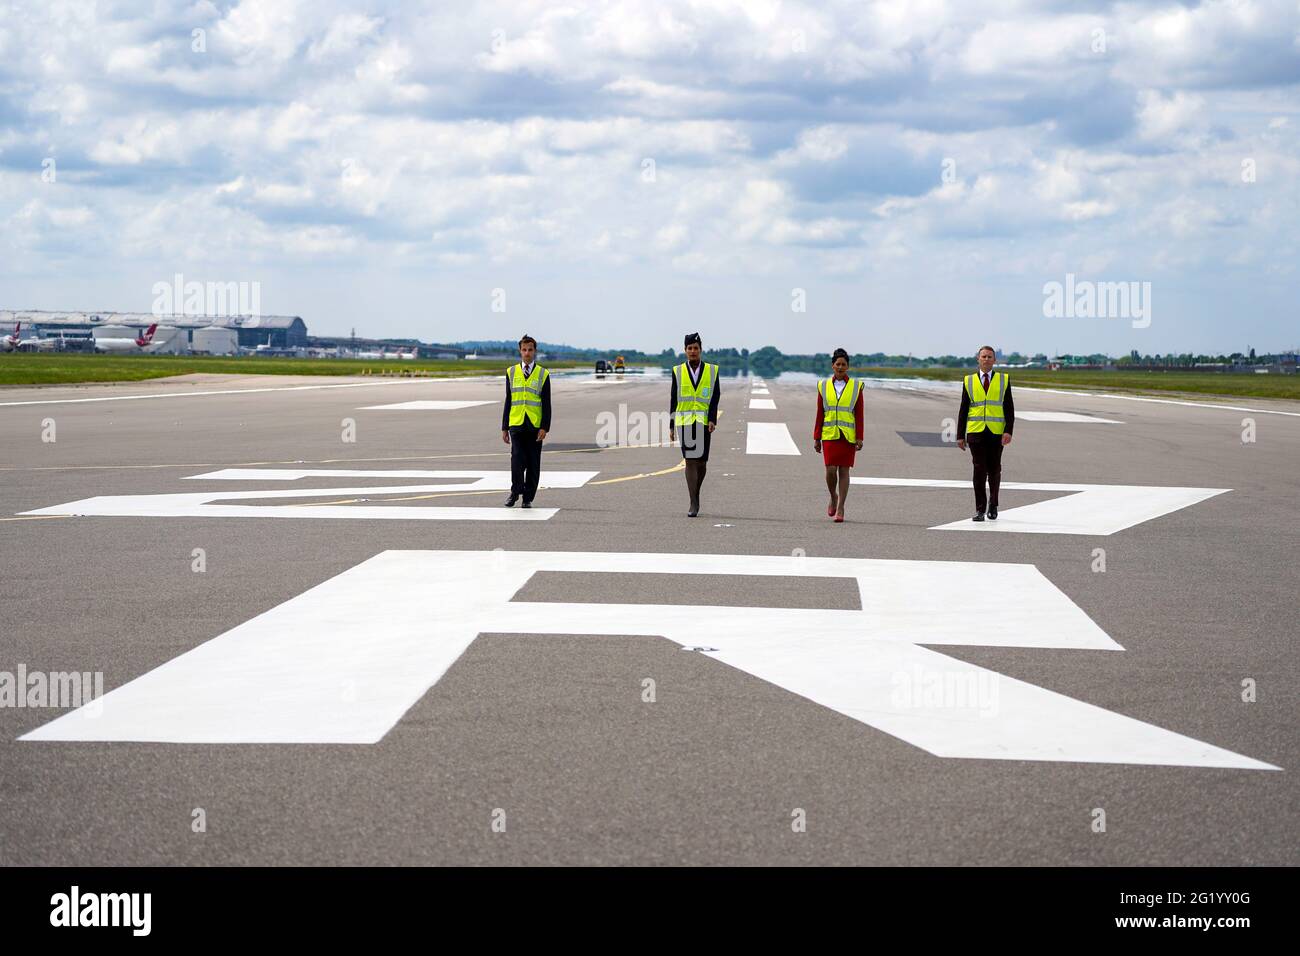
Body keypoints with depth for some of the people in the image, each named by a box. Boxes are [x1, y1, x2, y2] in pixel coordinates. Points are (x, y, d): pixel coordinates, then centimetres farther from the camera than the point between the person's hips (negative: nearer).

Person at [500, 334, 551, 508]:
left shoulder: (543, 375, 4)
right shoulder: (511, 372, 9)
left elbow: (546, 404, 2)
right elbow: (508, 402, 12)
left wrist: (544, 428, -8)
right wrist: (504, 428, 8)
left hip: (535, 426, 0)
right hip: (516, 424, 0)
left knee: (533, 464, 2)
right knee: (517, 460, -13)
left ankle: (528, 498, 12)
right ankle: (515, 492, 5)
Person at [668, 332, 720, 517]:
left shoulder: (712, 371, 4)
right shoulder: (678, 372, 4)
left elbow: (715, 398, -1)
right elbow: (673, 400, 7)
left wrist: (712, 420, -15)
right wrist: (671, 427, 6)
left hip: (703, 423, 1)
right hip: (684, 422, -1)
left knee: (701, 462, 7)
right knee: (690, 461, -10)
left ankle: (695, 494, 33)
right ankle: (694, 505, -12)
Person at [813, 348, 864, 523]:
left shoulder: (856, 386, 2)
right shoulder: (824, 386, 5)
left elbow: (859, 414, 1)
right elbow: (820, 414, 6)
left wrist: (859, 438, -6)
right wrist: (816, 438, 3)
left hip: (848, 435, 0)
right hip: (829, 435, 0)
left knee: (844, 470, 0)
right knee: (831, 470, -9)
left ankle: (840, 509, 5)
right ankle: (833, 496, 19)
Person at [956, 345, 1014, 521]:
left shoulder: (1004, 380, 7)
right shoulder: (969, 381, 9)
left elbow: (1009, 409, 3)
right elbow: (963, 410, 9)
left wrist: (1008, 431, -10)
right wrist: (960, 436, 3)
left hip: (996, 432, 0)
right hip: (976, 432, 0)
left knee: (994, 470, 6)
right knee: (979, 469, -6)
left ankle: (993, 504, 26)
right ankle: (980, 510, -2)